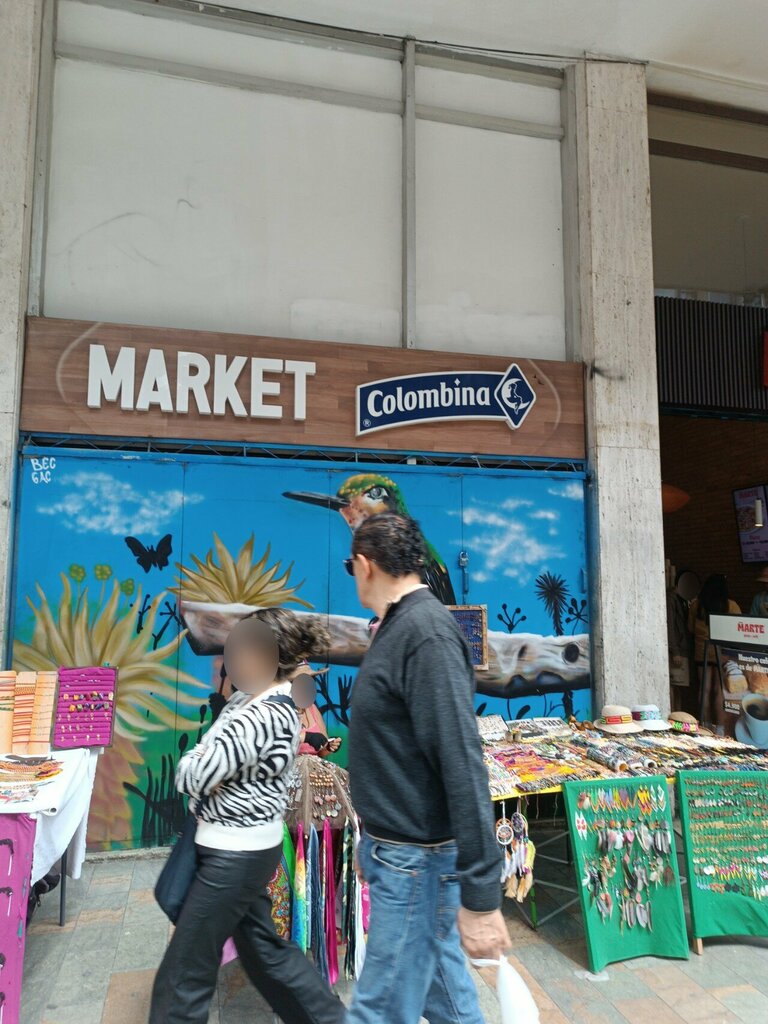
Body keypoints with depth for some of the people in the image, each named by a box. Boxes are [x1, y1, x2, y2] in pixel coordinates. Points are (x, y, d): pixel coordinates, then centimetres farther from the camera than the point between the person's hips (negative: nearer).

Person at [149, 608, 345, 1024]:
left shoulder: (259, 718, -28)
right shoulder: (251, 699, 3)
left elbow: (193, 777, -22)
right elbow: (212, 755, 13)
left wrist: (195, 759, -2)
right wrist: (205, 761, -8)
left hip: (234, 854, -10)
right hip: (248, 847, 10)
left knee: (184, 972, 7)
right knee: (262, 946, 24)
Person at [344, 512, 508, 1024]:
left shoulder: (426, 632, -23)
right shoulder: (400, 628, 7)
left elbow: (463, 767, -26)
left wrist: (480, 896, -25)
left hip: (415, 862, -9)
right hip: (399, 849, 9)